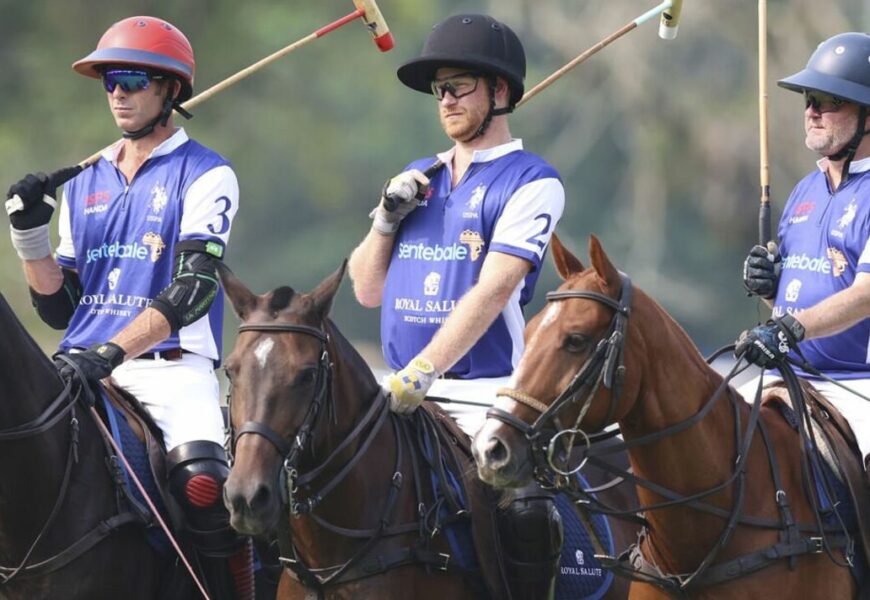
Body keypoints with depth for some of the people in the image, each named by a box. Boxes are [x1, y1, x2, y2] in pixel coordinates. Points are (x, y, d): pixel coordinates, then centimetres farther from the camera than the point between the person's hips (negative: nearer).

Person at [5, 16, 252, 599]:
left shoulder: (205, 175, 2)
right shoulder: (83, 183, 19)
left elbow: (191, 290, -12)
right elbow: (60, 307, 18)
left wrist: (112, 352, -25)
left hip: (172, 368, -5)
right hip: (83, 367, 5)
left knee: (203, 483, -30)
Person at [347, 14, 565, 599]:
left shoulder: (531, 183, -2)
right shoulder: (417, 178, 18)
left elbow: (491, 292, -14)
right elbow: (368, 289, 19)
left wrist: (425, 369, -24)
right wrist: (387, 217, 3)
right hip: (405, 396, 6)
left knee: (524, 515, -23)